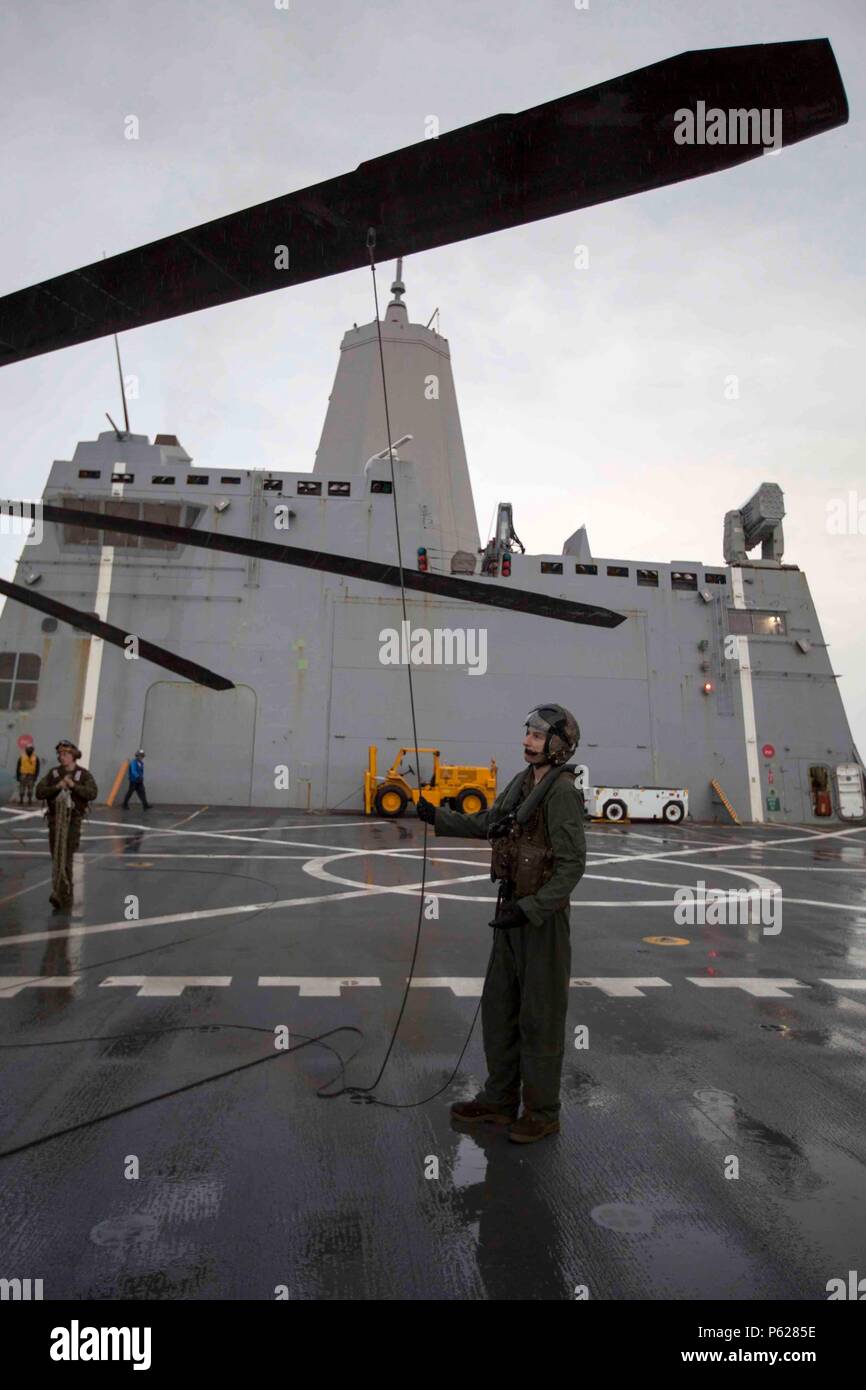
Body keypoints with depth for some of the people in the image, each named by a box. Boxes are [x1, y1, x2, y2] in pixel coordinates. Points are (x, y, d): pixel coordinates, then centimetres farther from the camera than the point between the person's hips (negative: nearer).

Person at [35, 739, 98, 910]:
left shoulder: (83, 774, -3)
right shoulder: (53, 773, 5)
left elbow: (92, 793, -17)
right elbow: (39, 793, -3)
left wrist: (73, 785, -24)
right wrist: (57, 787, -17)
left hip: (73, 820, -3)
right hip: (55, 819, 3)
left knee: (66, 858, -11)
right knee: (56, 858, 8)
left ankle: (63, 896, -11)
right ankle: (62, 893, 24)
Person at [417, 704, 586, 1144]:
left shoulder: (562, 792, -19)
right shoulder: (521, 783, 7)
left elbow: (572, 865, -22)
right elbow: (487, 825, 19)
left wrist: (528, 908, -25)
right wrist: (437, 816, 12)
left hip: (543, 918, -8)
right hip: (514, 912, 9)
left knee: (540, 1017, 6)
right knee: (499, 1008, 17)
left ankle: (542, 1112, 25)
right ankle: (499, 1100, 33)